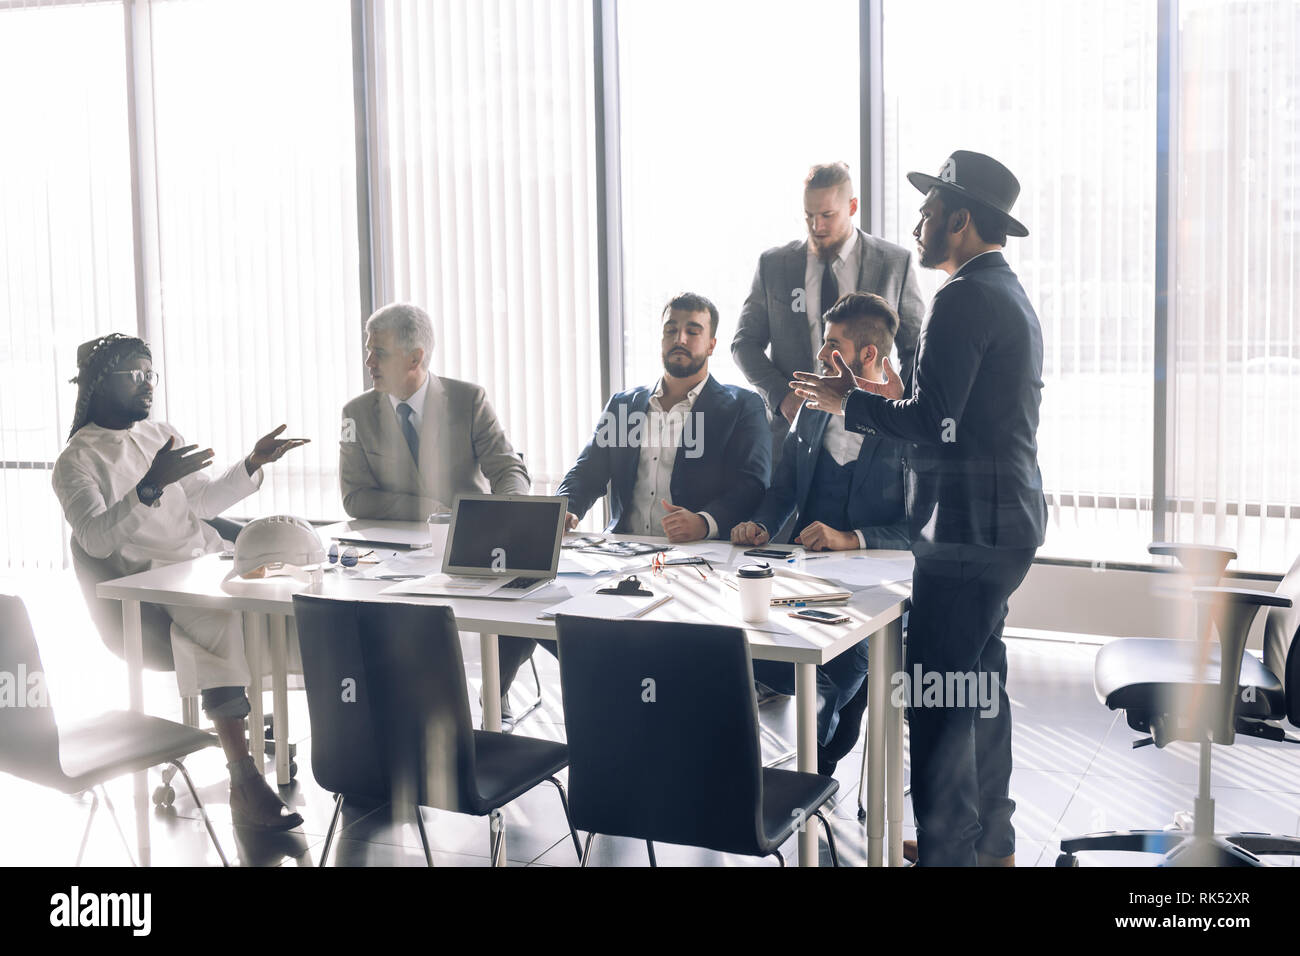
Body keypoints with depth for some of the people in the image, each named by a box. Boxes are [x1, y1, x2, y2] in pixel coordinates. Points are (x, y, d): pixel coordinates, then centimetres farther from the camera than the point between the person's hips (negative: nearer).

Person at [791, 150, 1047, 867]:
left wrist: (848, 402, -8)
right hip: (1003, 520, 11)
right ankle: (989, 842, 30)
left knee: (936, 699, -7)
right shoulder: (1009, 294, 18)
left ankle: (947, 851, 0)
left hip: (969, 526, -11)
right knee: (980, 681, 18)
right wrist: (900, 398, 20)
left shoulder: (965, 298, -16)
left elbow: (932, 422, -22)